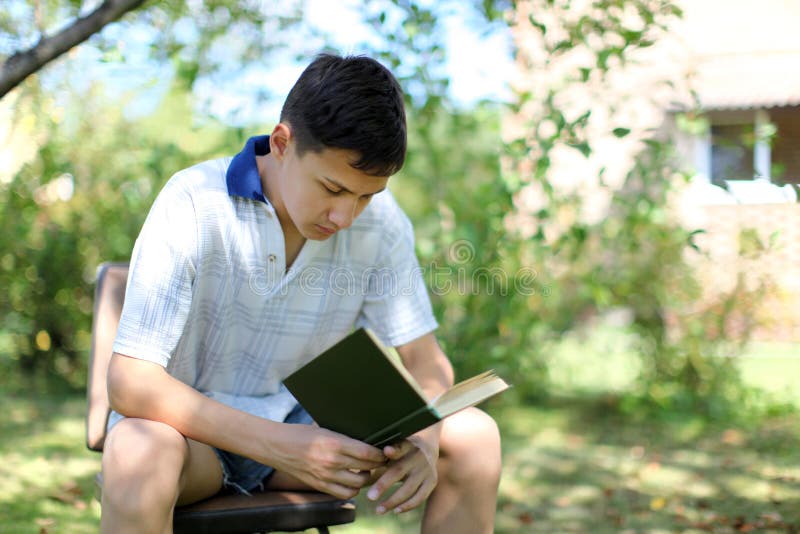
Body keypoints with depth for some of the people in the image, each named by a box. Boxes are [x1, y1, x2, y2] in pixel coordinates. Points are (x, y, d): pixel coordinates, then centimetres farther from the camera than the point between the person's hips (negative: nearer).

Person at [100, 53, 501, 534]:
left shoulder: (380, 223, -9)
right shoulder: (193, 205, -22)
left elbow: (424, 359, -2)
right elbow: (130, 383, -26)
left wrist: (422, 438, -27)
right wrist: (279, 446, -38)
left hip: (297, 419, 4)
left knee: (474, 436, -14)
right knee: (139, 455, -40)